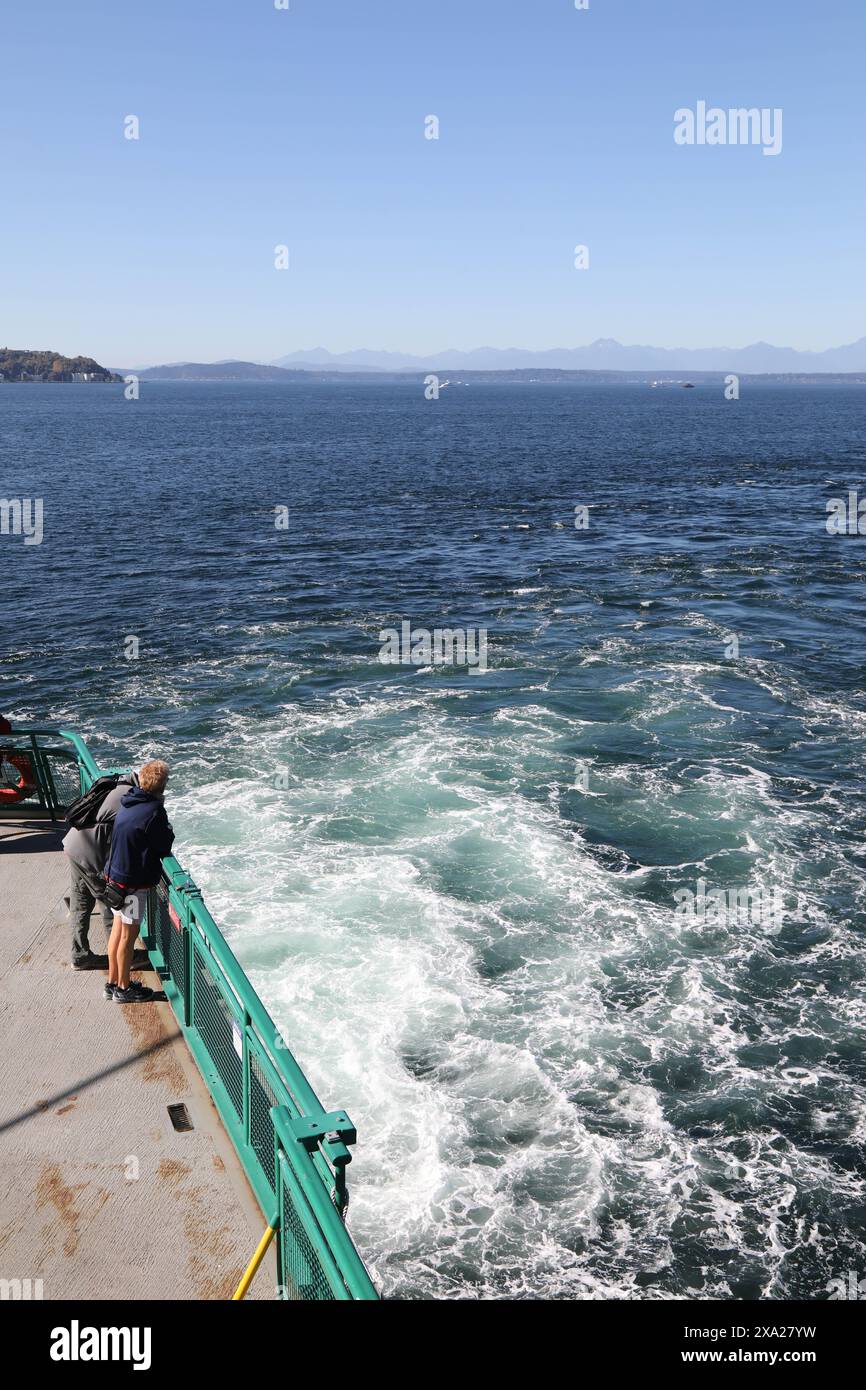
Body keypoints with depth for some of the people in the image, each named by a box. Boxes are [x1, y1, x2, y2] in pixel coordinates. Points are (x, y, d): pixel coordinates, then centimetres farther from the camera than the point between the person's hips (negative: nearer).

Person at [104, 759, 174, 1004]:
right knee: (128, 935, 5)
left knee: (118, 930, 18)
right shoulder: (154, 811, -22)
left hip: (115, 874, 8)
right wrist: (169, 832, 2)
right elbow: (164, 848, -15)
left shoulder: (129, 803, 3)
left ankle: (113, 982, 30)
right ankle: (124, 988, 17)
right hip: (133, 881, -8)